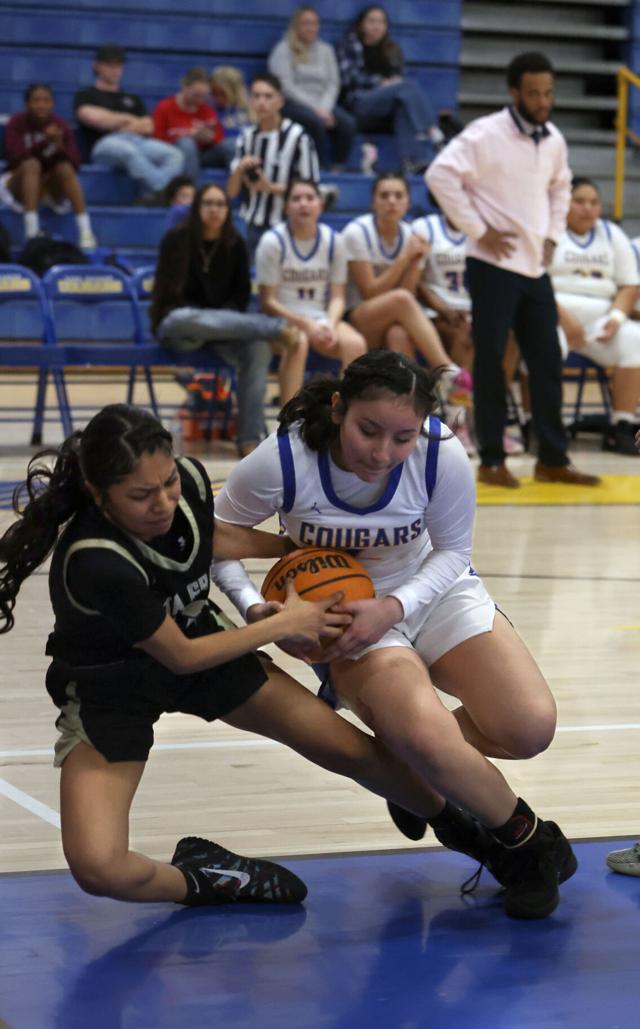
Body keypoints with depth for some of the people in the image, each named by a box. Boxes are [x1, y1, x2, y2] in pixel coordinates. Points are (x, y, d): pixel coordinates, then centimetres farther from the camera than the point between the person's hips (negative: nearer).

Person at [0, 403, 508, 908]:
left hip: (199, 639, 6)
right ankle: (200, 878, 5)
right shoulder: (95, 563, -39)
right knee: (98, 868, -27)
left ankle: (462, 826, 34)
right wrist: (282, 625, -13)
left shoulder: (190, 478, -21)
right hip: (109, 689, -5)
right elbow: (180, 657, -22)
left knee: (358, 753, 5)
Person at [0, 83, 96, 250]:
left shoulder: (61, 126, -5)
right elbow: (16, 159, -23)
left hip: (51, 186, 2)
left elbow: (74, 165, -11)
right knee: (32, 164, -31)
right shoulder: (16, 124, -10)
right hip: (20, 184, -2)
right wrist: (43, 141, -34)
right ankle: (32, 231, -44)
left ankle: (86, 231, -38)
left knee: (65, 167, -28)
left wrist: (59, 146, -29)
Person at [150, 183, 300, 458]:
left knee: (258, 350, -29)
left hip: (222, 320, 3)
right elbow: (168, 291, -6)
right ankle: (279, 327, -36)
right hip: (176, 325, -3)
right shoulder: (177, 239, -4)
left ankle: (250, 439, -32)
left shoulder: (235, 244, 5)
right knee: (195, 322, -42)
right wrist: (221, 321, -16)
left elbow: (242, 292, 9)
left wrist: (224, 321, -12)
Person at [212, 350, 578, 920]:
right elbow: (217, 534, -8)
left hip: (433, 591, 2)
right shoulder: (281, 462, -28)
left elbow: (452, 551, -6)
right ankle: (526, 839, -4)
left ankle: (414, 766, 11)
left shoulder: (443, 455, -25)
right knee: (422, 732, -31)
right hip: (345, 612, -2)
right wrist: (254, 607, -24)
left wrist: (393, 608, -22)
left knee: (530, 728, -18)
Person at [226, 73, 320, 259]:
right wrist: (239, 169, -8)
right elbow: (232, 191, 12)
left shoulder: (298, 137, -6)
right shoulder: (247, 137, 10)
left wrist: (271, 187, -16)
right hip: (254, 227, 5)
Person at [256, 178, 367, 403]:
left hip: (321, 319, 4)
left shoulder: (333, 241, 2)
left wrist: (330, 325, -17)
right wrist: (306, 325, -17)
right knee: (298, 342, -38)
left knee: (356, 344, -26)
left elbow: (337, 297, 4)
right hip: (282, 319, -4)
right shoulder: (273, 241, -9)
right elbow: (268, 301, -7)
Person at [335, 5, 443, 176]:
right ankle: (431, 130, -44)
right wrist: (380, 83, -13)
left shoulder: (391, 49, 28)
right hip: (358, 104, -5)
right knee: (408, 86, -29)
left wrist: (396, 81, -7)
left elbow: (400, 77, 19)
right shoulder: (348, 45, 13)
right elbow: (349, 78, -2)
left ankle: (411, 162, -50)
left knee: (403, 109, -34)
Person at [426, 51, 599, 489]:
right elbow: (440, 175, -19)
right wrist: (479, 230, -17)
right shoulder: (486, 135, -12)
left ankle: (553, 459, 14)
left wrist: (553, 235, 12)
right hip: (494, 265, -6)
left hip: (536, 267, 6)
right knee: (491, 361, -1)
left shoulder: (554, 140, 8)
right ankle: (492, 460, 6)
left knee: (548, 362, 6)